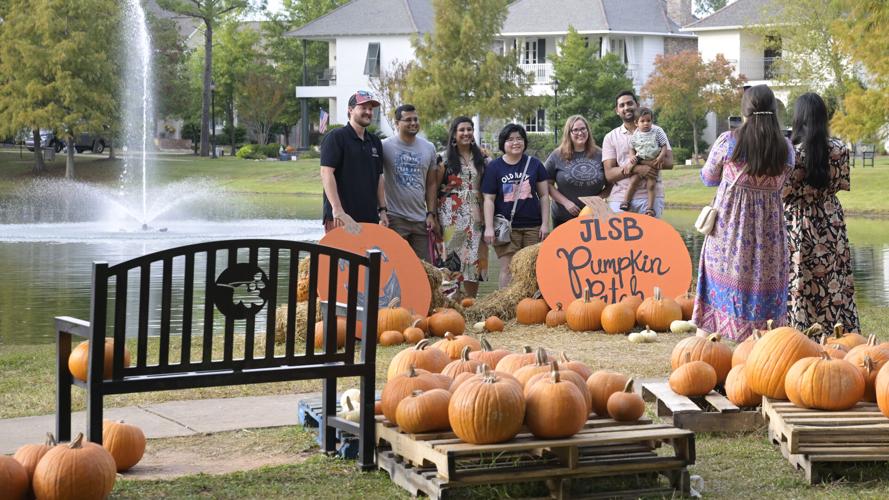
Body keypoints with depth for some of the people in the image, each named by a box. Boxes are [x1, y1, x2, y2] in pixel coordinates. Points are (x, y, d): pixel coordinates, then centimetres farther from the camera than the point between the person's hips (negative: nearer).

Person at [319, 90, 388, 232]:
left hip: (370, 217, 7)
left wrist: (382, 209, 14)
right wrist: (337, 210, -19)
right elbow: (326, 172, -12)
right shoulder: (336, 137, -3)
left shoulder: (375, 142, 18)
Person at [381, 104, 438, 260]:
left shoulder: (429, 148, 10)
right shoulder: (385, 146, -3)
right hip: (395, 218, -4)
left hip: (421, 219, 4)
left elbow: (431, 184, 14)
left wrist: (431, 213, 6)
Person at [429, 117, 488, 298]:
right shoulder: (444, 158, 2)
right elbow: (432, 187, -1)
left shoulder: (482, 157, 12)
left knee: (474, 258, 1)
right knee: (452, 255, -6)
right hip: (451, 214, -3)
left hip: (475, 215, 3)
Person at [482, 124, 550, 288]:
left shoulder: (534, 164, 9)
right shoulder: (494, 167, 3)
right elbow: (489, 199, 1)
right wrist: (489, 227, -6)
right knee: (508, 269, -6)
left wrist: (545, 223, 3)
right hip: (506, 227, -2)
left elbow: (544, 195, 10)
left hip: (533, 226, 2)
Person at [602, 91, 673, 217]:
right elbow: (609, 174, 1)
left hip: (651, 196, -1)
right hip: (620, 197, 1)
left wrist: (637, 161, -13)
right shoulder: (610, 138, 12)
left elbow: (669, 162, 0)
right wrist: (637, 169, -17)